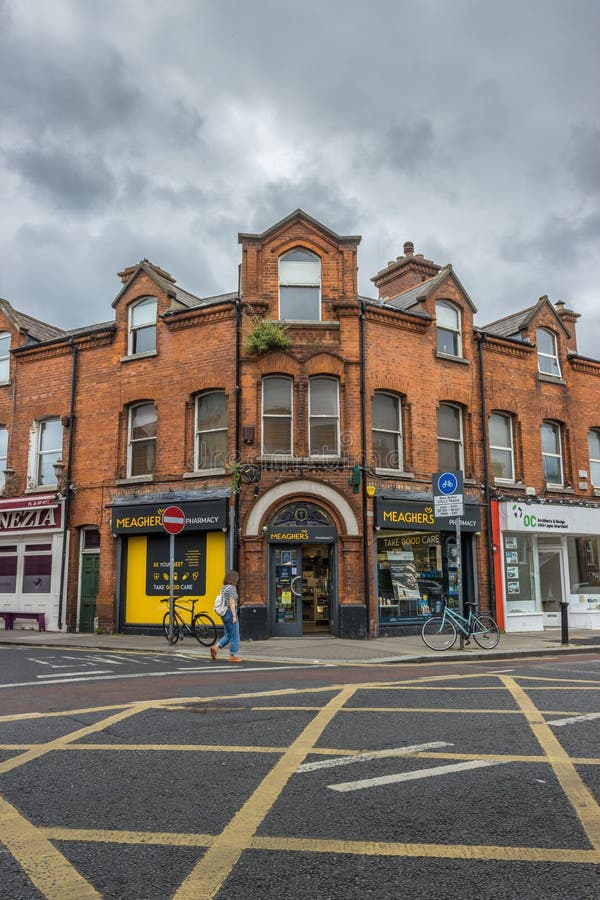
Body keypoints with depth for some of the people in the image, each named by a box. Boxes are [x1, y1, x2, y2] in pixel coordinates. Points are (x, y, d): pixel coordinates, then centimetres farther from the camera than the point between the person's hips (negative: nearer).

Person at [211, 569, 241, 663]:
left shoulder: (223, 588, 12)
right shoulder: (232, 587, -14)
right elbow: (231, 602, -19)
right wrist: (234, 616, -18)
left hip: (224, 614, 9)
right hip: (230, 613, -9)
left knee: (227, 635, 17)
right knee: (234, 636, 2)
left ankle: (215, 648, 5)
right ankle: (233, 656, 6)